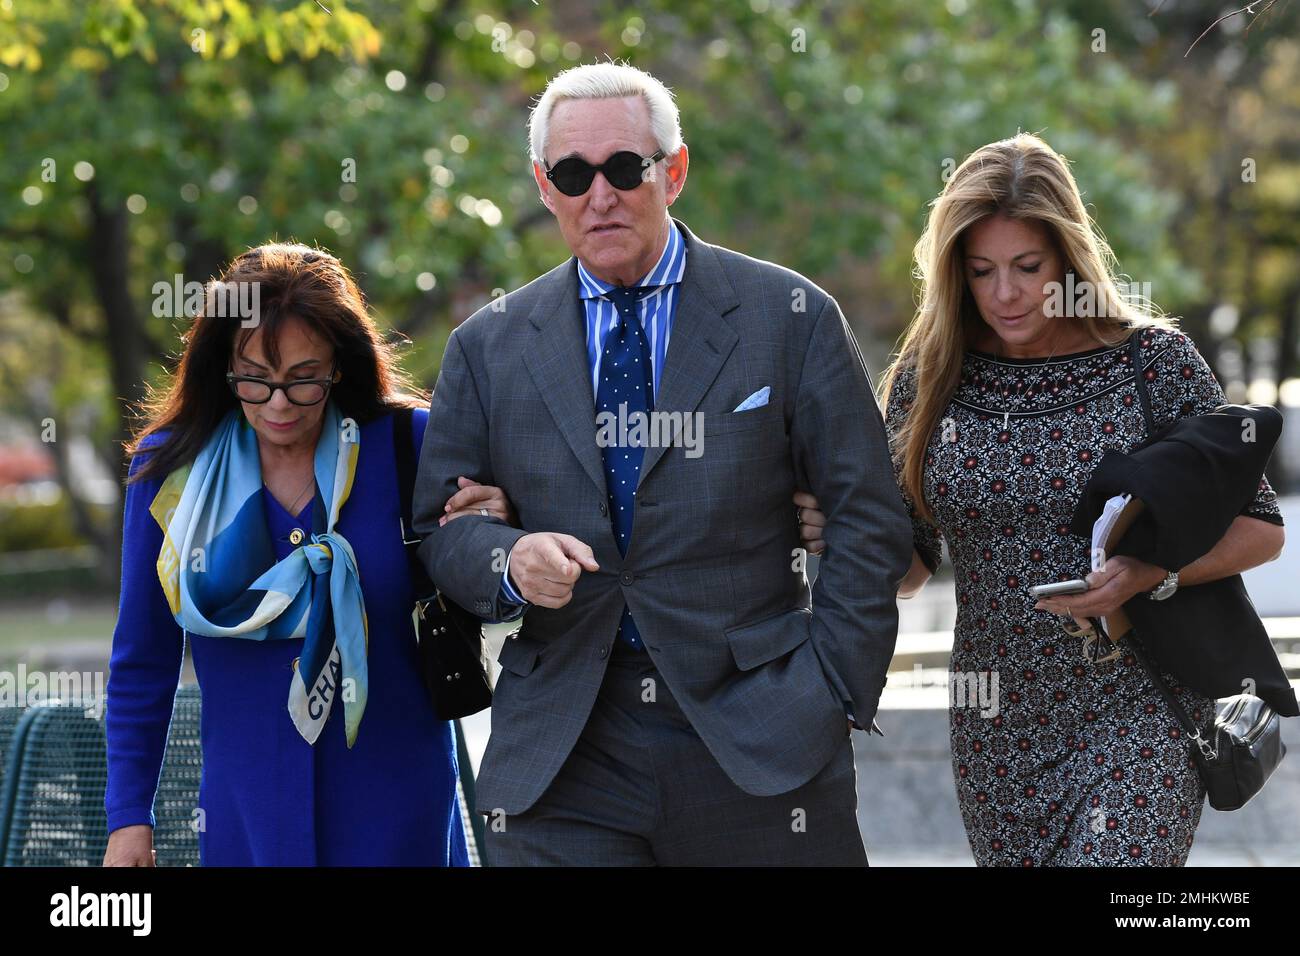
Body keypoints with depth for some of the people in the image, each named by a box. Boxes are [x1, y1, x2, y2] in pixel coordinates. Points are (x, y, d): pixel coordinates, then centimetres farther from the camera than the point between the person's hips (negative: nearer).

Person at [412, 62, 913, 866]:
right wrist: (509, 560, -10)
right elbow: (441, 524, 12)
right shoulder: (488, 347, 9)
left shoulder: (791, 317, 2)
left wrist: (831, 693, -6)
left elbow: (870, 522, 1)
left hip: (757, 740, -1)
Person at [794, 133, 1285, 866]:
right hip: (996, 726, 4)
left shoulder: (1154, 360, -6)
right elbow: (910, 563, 8)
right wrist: (840, 536, -13)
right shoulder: (930, 377, 1)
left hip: (1136, 718, -4)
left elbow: (1261, 528, -1)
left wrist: (1148, 574, -18)